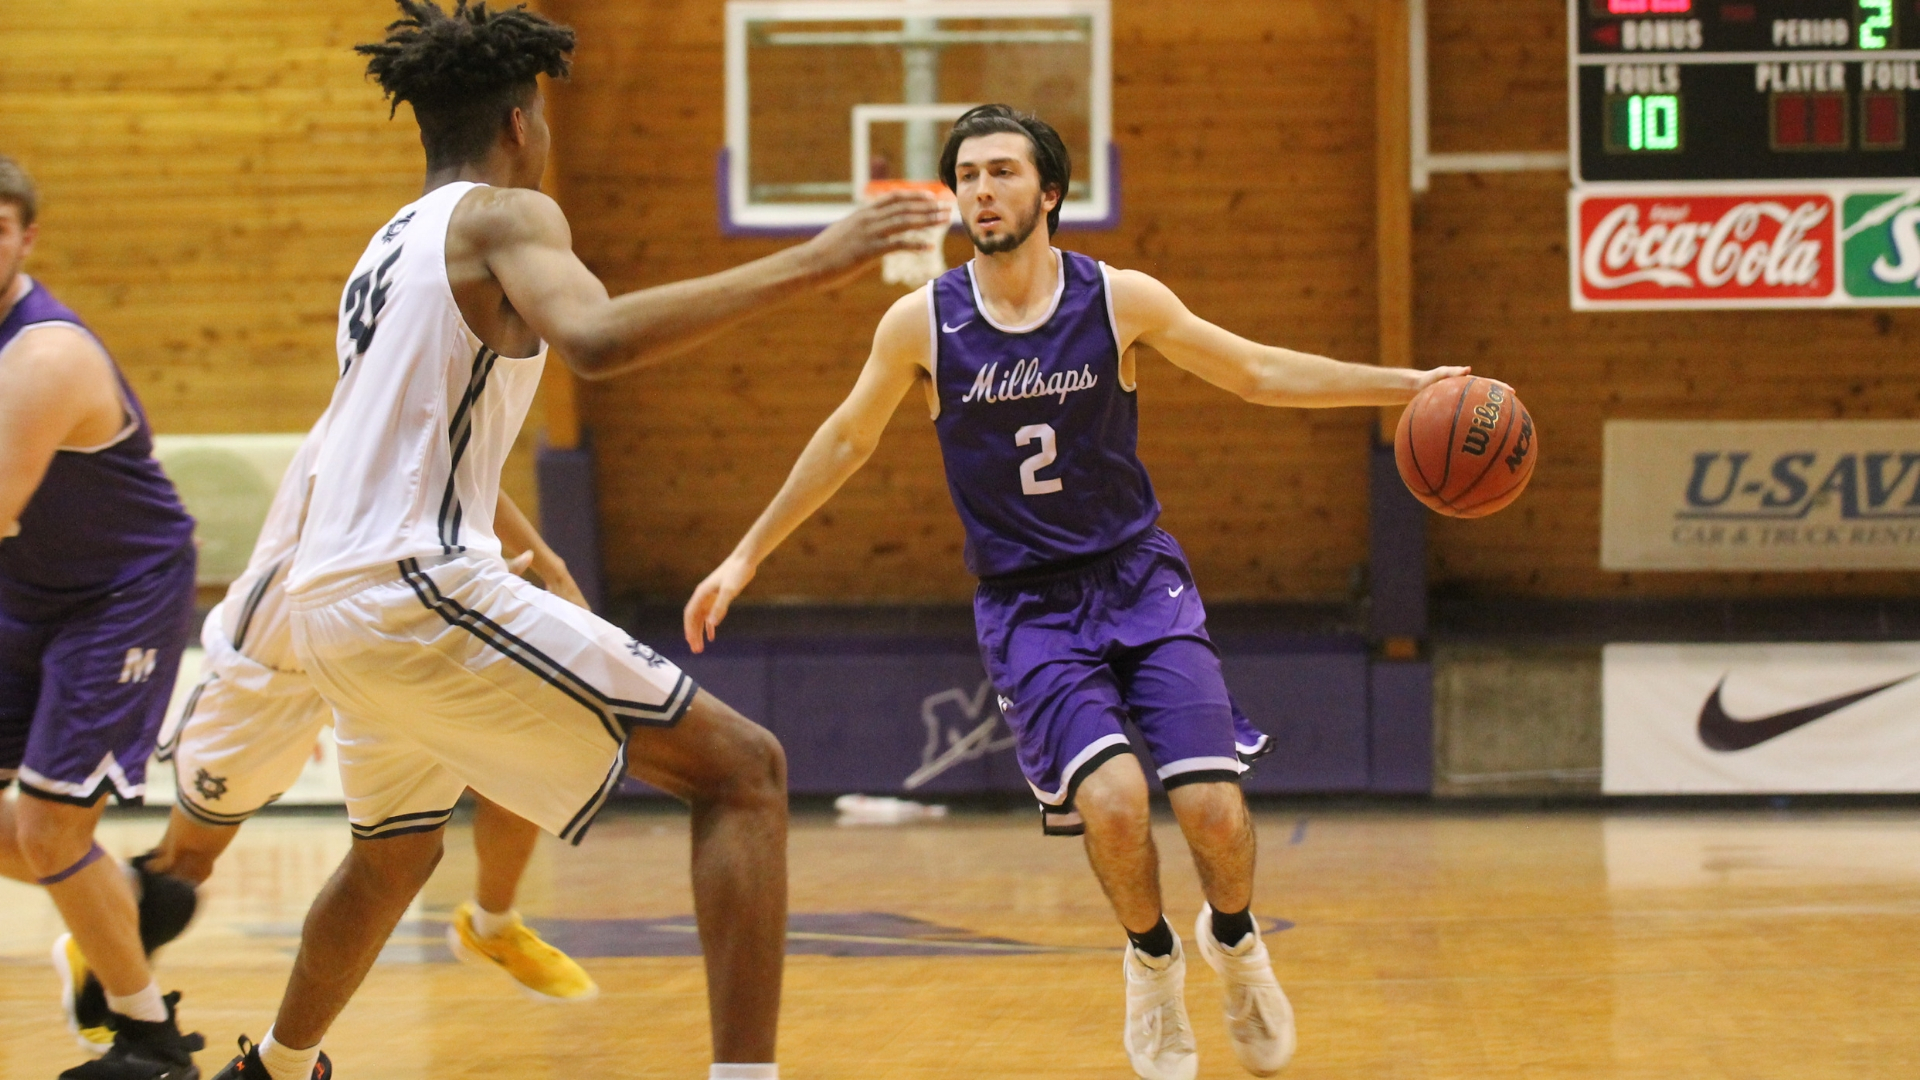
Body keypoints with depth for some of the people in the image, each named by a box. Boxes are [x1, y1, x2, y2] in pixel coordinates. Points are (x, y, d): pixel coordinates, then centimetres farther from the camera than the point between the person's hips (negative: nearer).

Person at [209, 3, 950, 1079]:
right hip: (423, 584, -9)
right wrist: (805, 265, -28)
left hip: (330, 602, 9)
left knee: (396, 852, 36)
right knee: (743, 769, -9)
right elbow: (598, 339, -26)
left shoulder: (393, 243, 23)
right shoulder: (506, 215, -4)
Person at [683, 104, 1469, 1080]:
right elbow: (846, 441, 8)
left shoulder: (1121, 301, -7)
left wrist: (1409, 386, -2)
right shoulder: (921, 323, -7)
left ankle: (1234, 939, 21)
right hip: (1026, 604, -1)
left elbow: (1259, 375, 4)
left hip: (1138, 578, 1)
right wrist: (747, 556, 12)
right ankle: (1151, 962, 7)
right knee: (1111, 797, -24)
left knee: (1214, 808, -14)